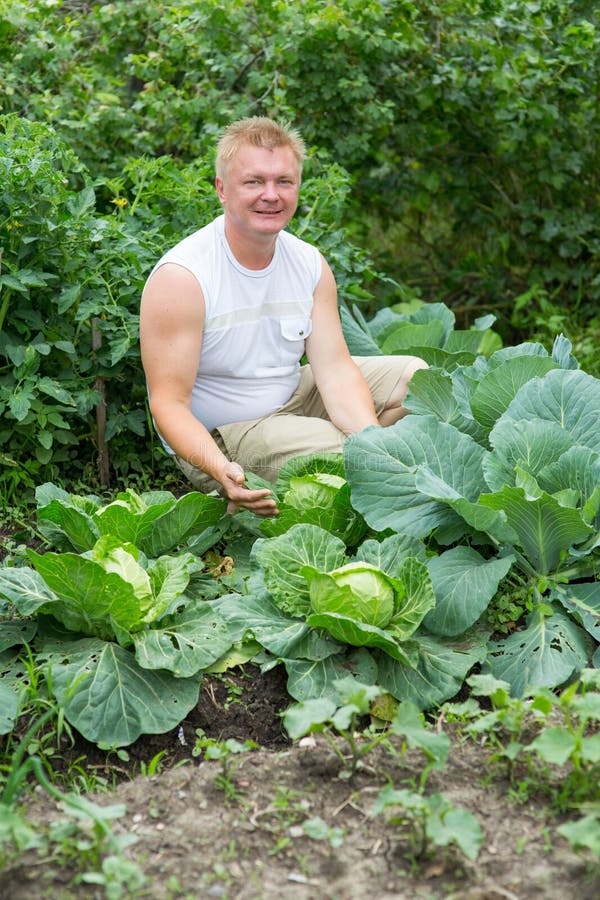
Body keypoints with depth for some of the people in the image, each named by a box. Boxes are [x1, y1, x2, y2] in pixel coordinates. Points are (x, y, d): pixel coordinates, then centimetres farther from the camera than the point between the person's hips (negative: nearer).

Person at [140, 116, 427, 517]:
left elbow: (335, 369, -9)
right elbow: (169, 404, -25)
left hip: (291, 402, 7)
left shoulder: (311, 265, -4)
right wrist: (222, 471, -43)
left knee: (411, 374, 2)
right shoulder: (181, 277, -23)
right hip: (217, 441, -7)